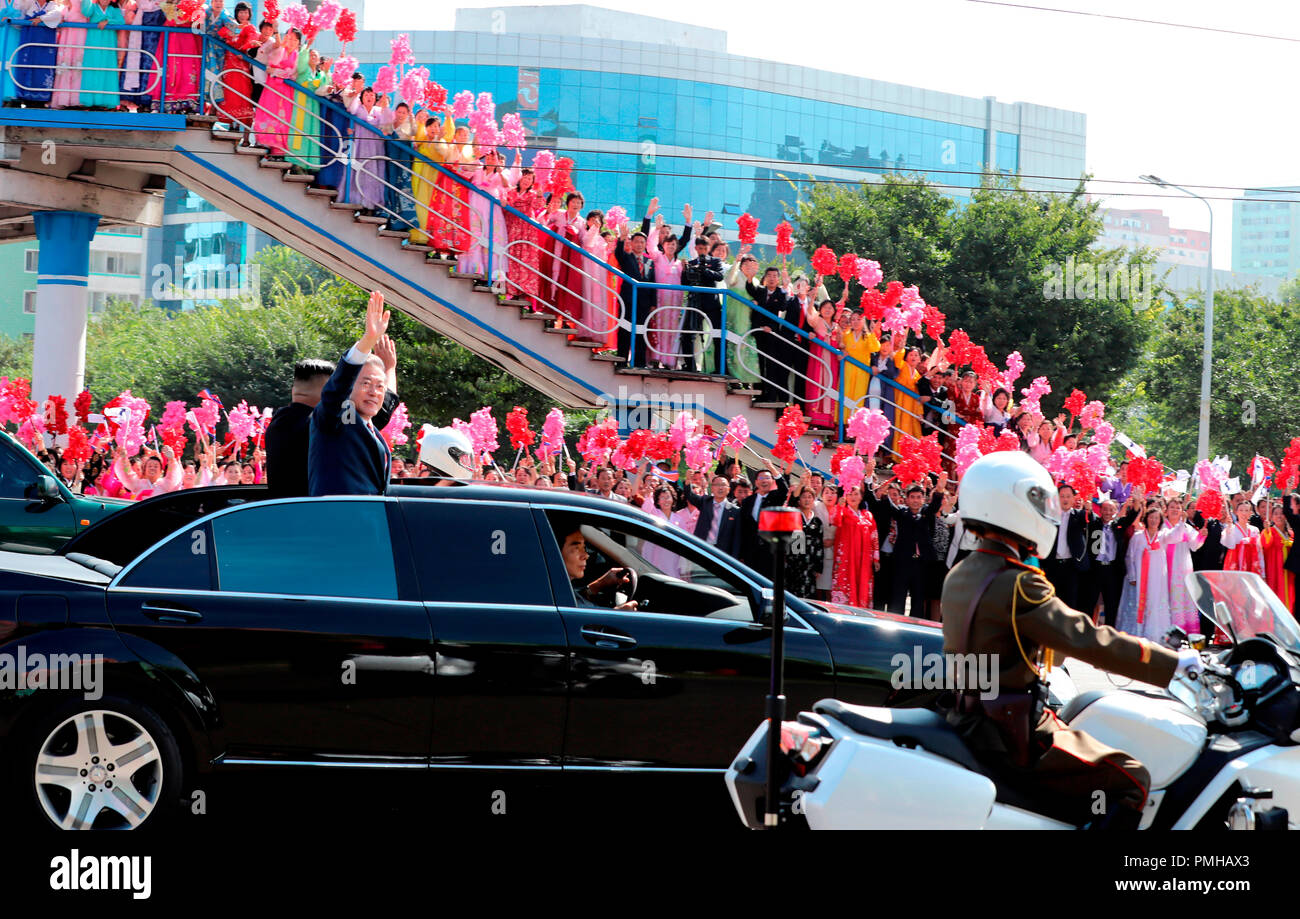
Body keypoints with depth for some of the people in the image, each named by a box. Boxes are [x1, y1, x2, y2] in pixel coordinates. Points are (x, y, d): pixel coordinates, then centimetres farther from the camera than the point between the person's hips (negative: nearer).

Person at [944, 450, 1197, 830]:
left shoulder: (960, 576, 8)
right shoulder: (1017, 585, -21)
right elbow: (1089, 641, -23)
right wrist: (1175, 663, -15)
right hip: (1014, 738, -10)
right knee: (1130, 779, -6)